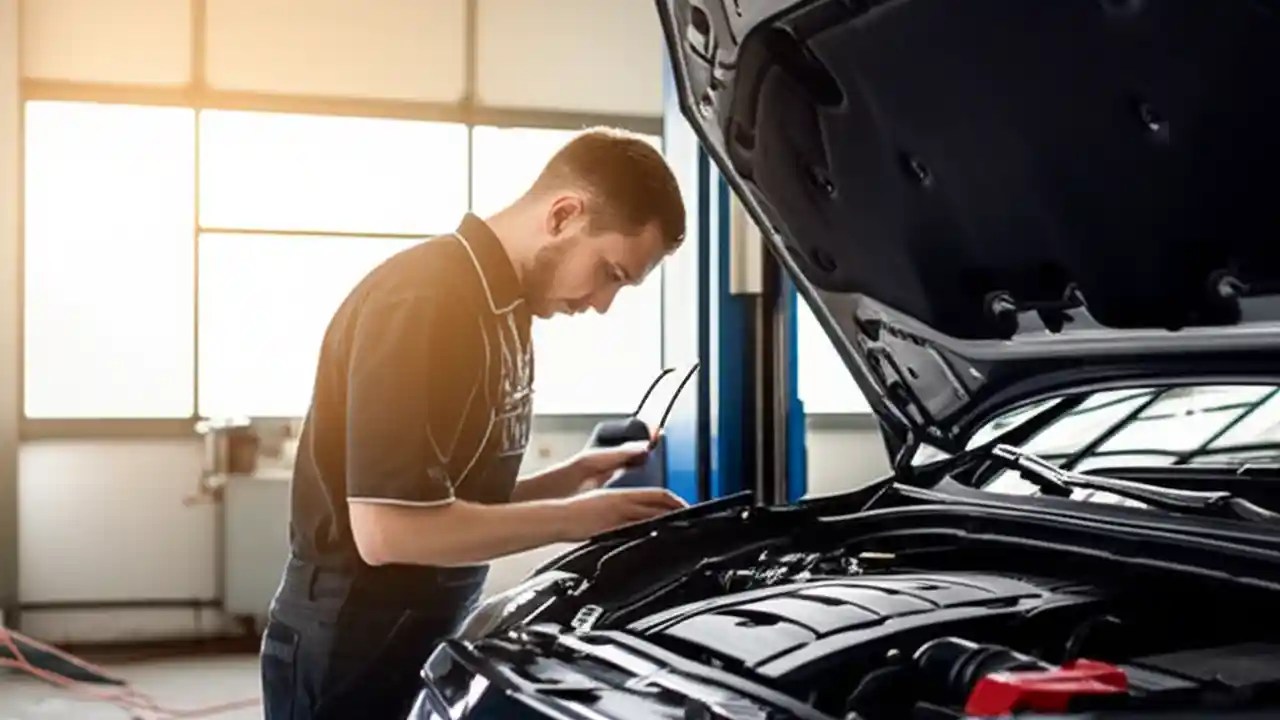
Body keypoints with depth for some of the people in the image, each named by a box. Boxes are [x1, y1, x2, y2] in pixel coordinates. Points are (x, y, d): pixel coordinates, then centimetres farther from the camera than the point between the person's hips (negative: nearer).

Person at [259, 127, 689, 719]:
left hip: (430, 636, 9)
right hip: (349, 650, -9)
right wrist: (571, 518, -19)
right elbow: (388, 529, -26)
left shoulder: (500, 309, 8)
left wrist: (568, 481, -1)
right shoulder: (422, 301, -21)